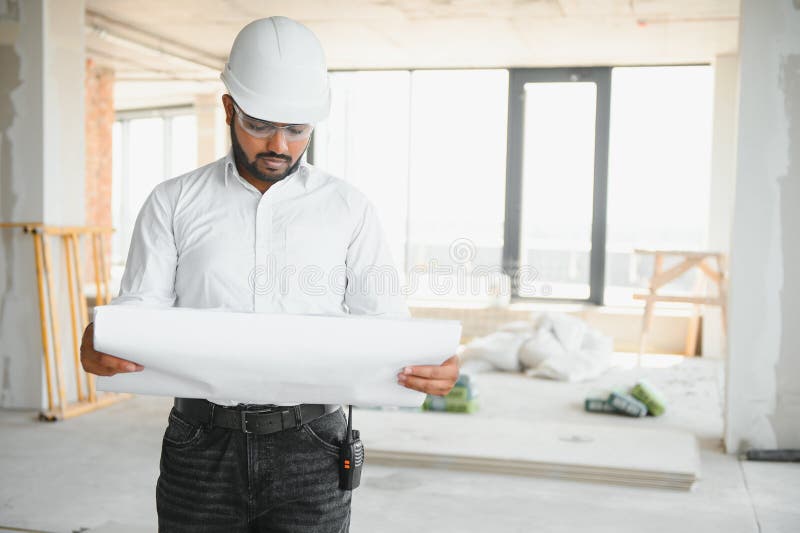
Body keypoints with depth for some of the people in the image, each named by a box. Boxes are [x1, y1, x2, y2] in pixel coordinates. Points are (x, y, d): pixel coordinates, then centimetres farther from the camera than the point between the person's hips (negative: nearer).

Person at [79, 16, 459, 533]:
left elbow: (385, 321, 1)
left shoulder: (349, 209, 3)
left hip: (309, 450, 0)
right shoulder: (172, 203, 4)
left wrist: (431, 362, -20)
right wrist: (99, 346, -23)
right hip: (202, 447, 1)